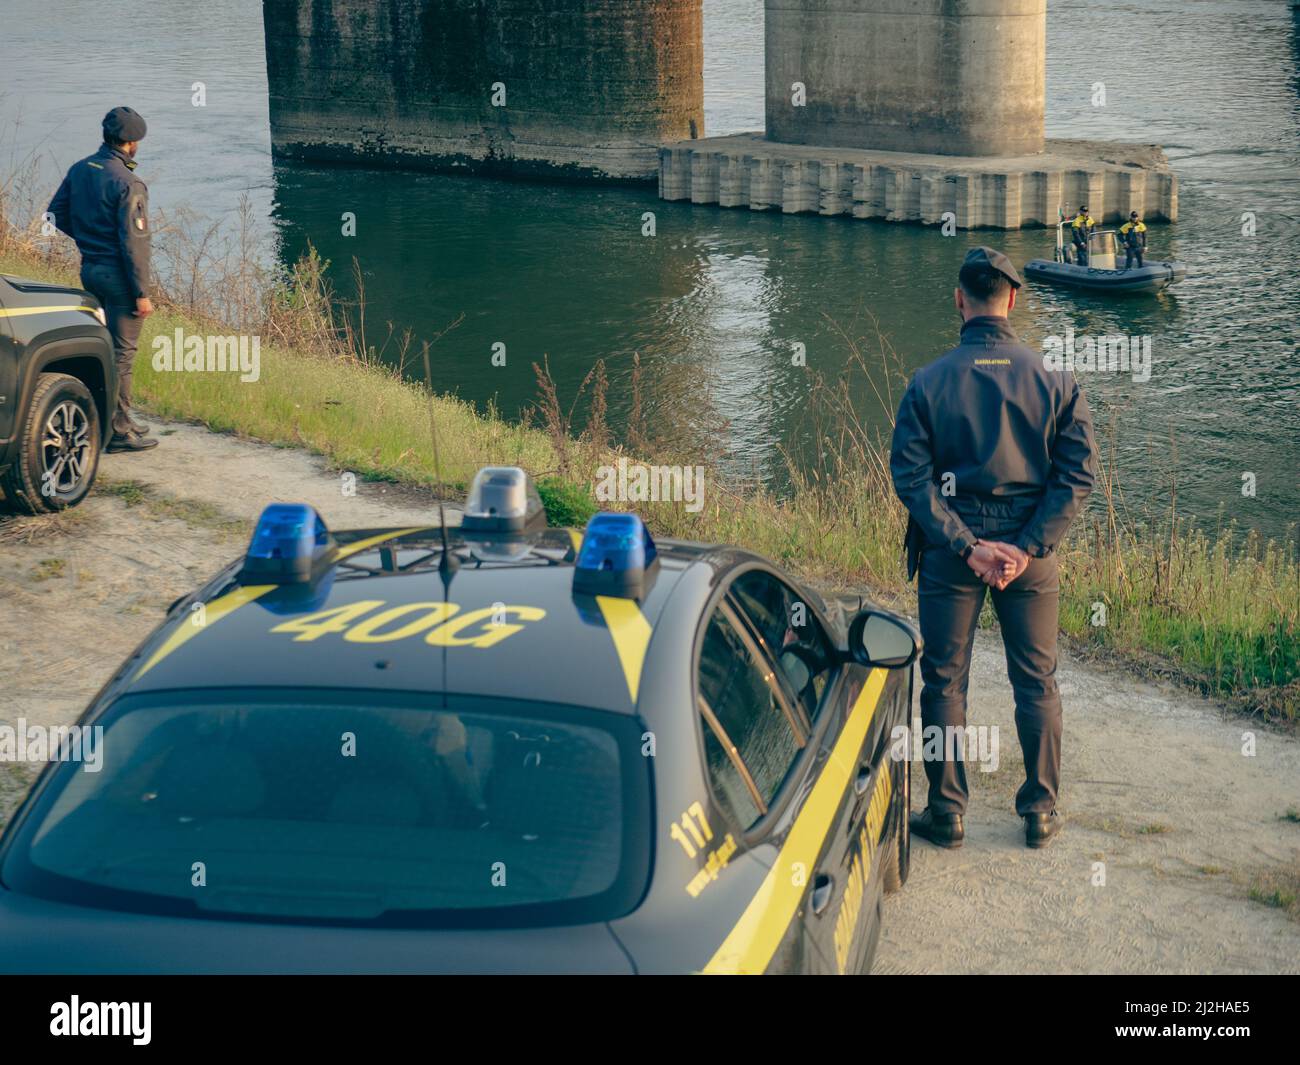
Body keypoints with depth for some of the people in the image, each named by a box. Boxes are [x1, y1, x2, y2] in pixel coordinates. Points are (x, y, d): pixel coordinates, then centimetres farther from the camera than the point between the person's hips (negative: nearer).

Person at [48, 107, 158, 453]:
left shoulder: (80, 169, 5)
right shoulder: (127, 183, -19)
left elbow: (57, 212, 15)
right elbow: (133, 241, -20)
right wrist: (142, 293, -16)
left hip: (90, 269, 8)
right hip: (118, 275, -8)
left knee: (104, 345, 18)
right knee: (121, 352, -2)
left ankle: (119, 420, 27)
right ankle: (119, 431, 3)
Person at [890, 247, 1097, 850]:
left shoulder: (928, 382, -6)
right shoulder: (1054, 382, -3)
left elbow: (910, 476, -12)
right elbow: (1078, 473, -8)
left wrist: (966, 546, -11)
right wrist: (1027, 548, -12)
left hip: (949, 549, -1)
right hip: (1029, 549, 1)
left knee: (944, 682, 10)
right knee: (1036, 682, 13)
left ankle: (946, 815, 15)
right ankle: (1040, 812, 19)